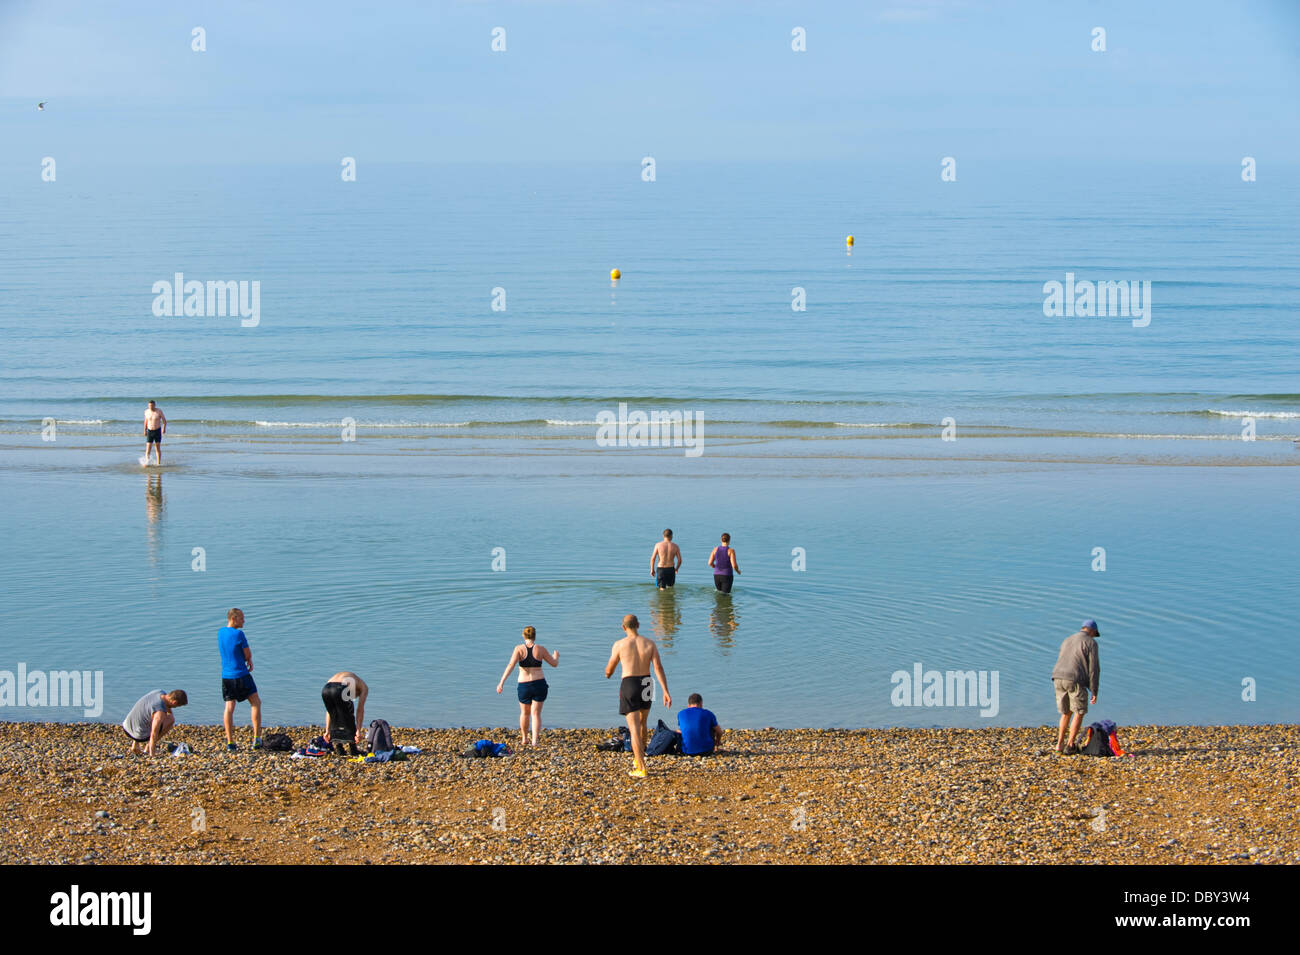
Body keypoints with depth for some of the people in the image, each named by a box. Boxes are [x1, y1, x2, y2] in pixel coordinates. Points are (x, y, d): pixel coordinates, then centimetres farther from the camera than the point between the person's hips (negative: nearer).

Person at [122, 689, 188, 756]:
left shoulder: (160, 692, -2)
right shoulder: (160, 712, -27)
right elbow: (153, 735, -27)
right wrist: (151, 755, -21)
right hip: (140, 736, -8)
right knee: (171, 719, -1)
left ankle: (135, 744, 21)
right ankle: (148, 747, 2)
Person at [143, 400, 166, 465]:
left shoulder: (159, 411, -11)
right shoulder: (147, 411, -1)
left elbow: (164, 420, -9)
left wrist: (164, 428, -24)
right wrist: (145, 430, 15)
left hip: (158, 431, -2)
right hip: (150, 431, 2)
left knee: (158, 448, -2)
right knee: (148, 448, -7)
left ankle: (159, 463, 3)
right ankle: (146, 462, -2)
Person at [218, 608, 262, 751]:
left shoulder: (221, 632, 8)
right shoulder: (239, 634, -15)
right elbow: (248, 655, -7)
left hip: (226, 676, 6)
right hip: (241, 674, -6)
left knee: (229, 707, 5)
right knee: (256, 703, 7)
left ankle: (230, 743, 1)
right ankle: (257, 738, 4)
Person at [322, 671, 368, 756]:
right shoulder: (363, 687, 29)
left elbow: (329, 710, 39)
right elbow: (360, 710, 17)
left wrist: (327, 731, 40)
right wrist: (358, 730, 15)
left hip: (325, 690, 5)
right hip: (340, 690, -5)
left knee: (334, 719, 26)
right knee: (349, 719, 18)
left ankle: (338, 748, 25)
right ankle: (352, 749, 22)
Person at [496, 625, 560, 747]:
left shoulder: (519, 649, -6)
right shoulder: (541, 649, -4)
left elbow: (511, 665, -19)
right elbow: (554, 664, 6)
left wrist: (502, 682, -22)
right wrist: (556, 656, 29)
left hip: (524, 686, 0)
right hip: (540, 684, 0)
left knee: (525, 713, 21)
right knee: (536, 714, 4)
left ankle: (524, 739, 35)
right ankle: (534, 741, -10)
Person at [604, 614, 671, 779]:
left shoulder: (620, 645, -7)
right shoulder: (649, 644, 0)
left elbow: (609, 669, 5)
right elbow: (658, 668, -8)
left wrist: (608, 674, 30)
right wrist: (666, 692, -10)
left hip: (629, 685, -4)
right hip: (646, 685, 4)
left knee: (634, 728, -5)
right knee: (642, 724, 24)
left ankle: (641, 769, -10)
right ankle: (638, 759, 39)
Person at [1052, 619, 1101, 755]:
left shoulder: (1067, 641, 23)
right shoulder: (1091, 643, 2)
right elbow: (1093, 668, -4)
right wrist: (1094, 692, -1)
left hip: (1058, 678, 6)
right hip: (1076, 681, -6)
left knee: (1066, 713, 20)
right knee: (1079, 713, 7)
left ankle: (1060, 744, 17)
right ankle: (1070, 746, 2)